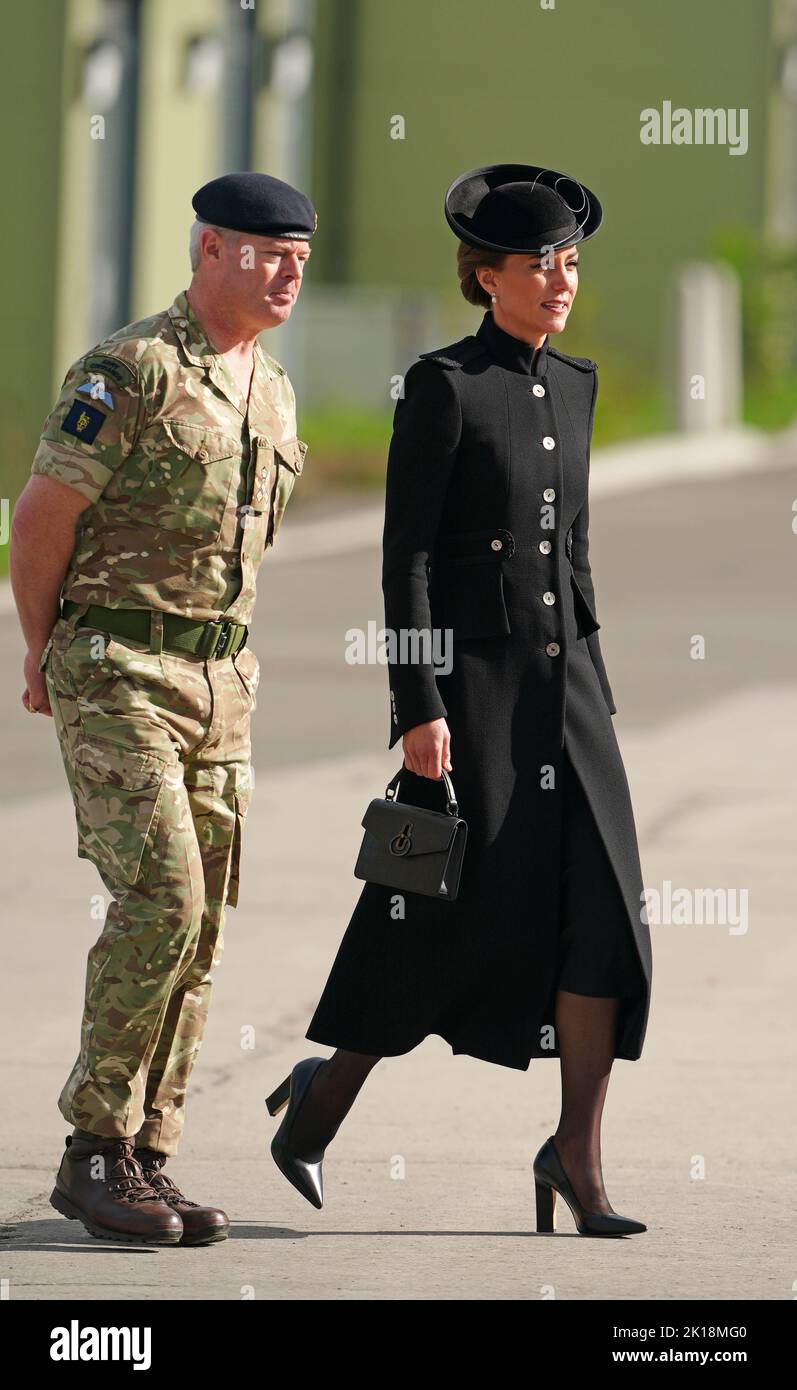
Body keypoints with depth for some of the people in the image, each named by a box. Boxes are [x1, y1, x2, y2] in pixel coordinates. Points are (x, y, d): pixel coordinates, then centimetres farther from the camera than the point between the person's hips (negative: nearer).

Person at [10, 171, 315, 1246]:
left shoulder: (270, 391, 13)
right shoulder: (130, 369, -13)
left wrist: (218, 655, 18)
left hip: (218, 678, 8)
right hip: (115, 676, -8)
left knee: (196, 928, 4)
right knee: (159, 905, -16)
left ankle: (148, 1162, 9)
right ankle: (95, 1152, -7)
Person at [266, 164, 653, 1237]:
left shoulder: (572, 386, 12)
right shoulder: (443, 386, -9)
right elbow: (404, 555, -12)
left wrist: (594, 688, 17)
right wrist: (419, 705, -17)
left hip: (565, 677, 6)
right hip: (472, 675, -6)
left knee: (604, 901, -5)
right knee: (456, 915, -2)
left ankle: (578, 1151, -1)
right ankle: (320, 1100, 19)